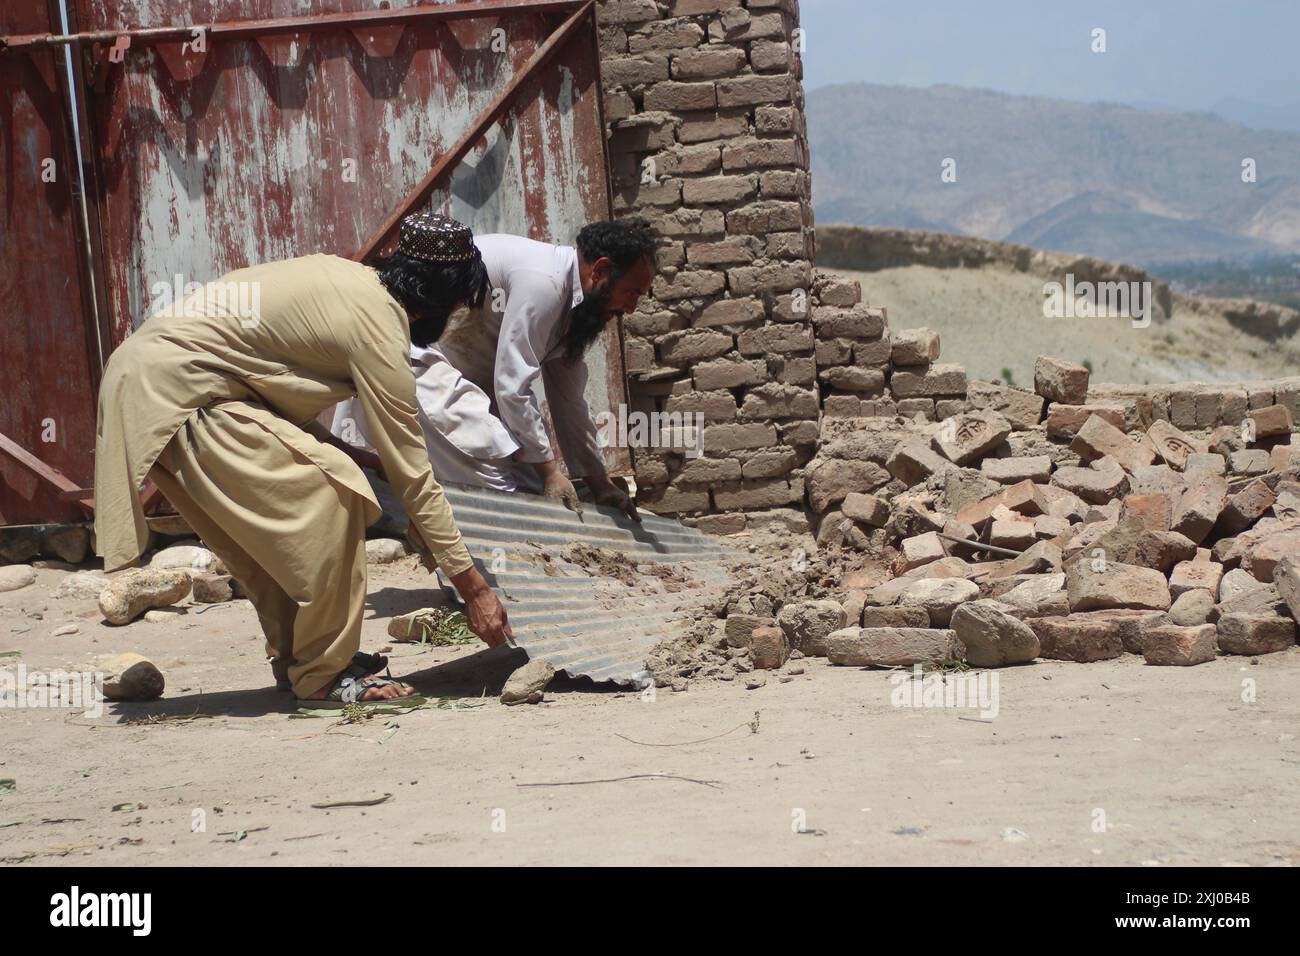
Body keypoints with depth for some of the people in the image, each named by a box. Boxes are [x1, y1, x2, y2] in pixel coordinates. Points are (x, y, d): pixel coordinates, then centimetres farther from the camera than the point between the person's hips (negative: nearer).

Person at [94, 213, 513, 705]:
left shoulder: (354, 279, 11)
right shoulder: (376, 324, -16)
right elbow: (412, 474, -14)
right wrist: (473, 587, -9)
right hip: (173, 391, -10)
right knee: (330, 491, -15)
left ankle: (292, 657, 22)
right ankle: (323, 673, -7)